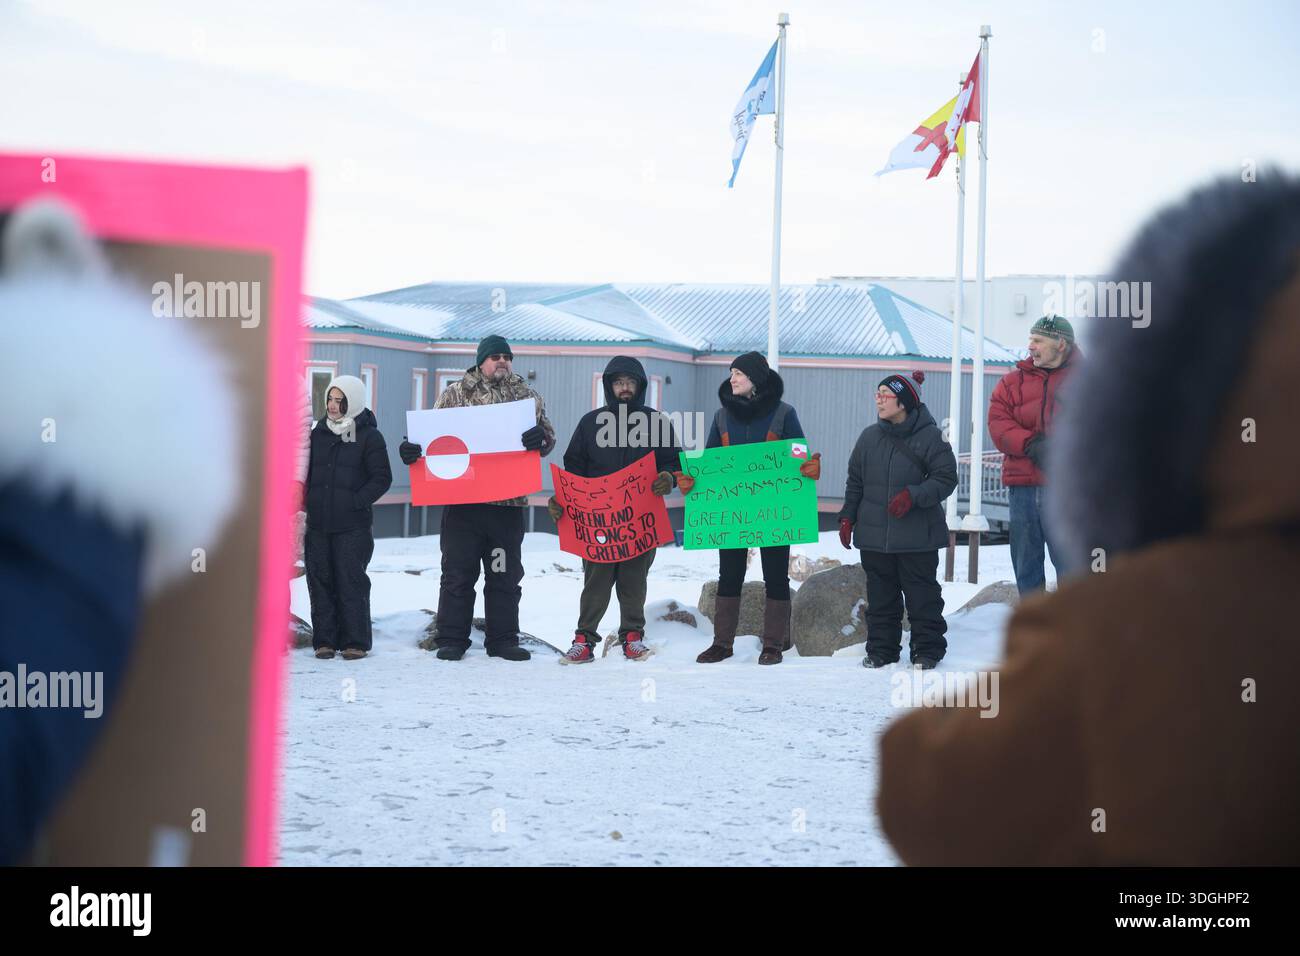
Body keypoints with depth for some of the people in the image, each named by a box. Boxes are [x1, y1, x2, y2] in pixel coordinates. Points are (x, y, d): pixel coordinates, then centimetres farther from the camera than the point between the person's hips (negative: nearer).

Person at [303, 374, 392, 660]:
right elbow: (306, 472, 19)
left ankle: (355, 642, 3)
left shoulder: (369, 436, -1)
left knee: (351, 582, -4)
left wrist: (356, 502, -14)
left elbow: (382, 478, -3)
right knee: (320, 581, 4)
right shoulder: (318, 433, 12)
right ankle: (324, 640, 11)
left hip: (352, 526, -4)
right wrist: (305, 503, 6)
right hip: (318, 522, 4)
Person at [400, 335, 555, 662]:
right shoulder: (454, 394, 7)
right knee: (458, 573, 1)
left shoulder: (527, 396, 12)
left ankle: (503, 640, 15)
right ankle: (451, 640, 7)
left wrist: (540, 438, -19)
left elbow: (548, 436, 6)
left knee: (505, 575, 8)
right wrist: (413, 450, -16)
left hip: (508, 502, 2)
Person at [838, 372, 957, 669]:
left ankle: (927, 650, 11)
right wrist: (847, 517, 9)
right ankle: (881, 650, 18)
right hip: (874, 535, 4)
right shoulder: (869, 437, 8)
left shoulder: (929, 437, -7)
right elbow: (855, 481, 16)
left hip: (917, 536, -4)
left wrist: (913, 496, -19)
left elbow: (946, 478, -7)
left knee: (922, 594, 2)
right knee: (880, 596, 9)